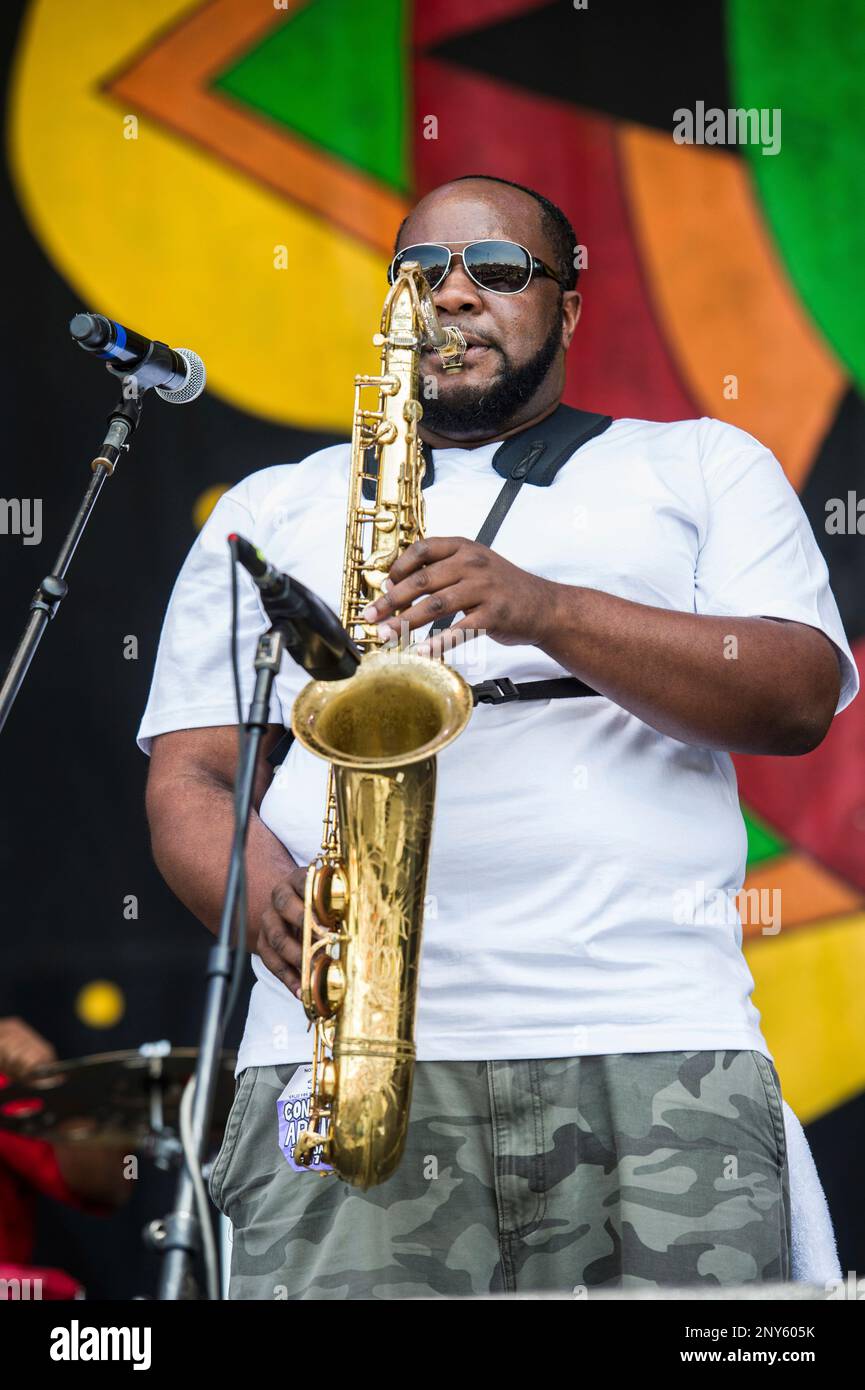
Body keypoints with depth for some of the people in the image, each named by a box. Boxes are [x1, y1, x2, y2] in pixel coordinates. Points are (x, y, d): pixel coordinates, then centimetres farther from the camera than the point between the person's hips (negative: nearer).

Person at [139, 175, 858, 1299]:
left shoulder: (701, 466, 22)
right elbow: (189, 776, 17)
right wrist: (268, 897, -7)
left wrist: (547, 610, -9)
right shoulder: (272, 508, 26)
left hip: (655, 1048, -1)